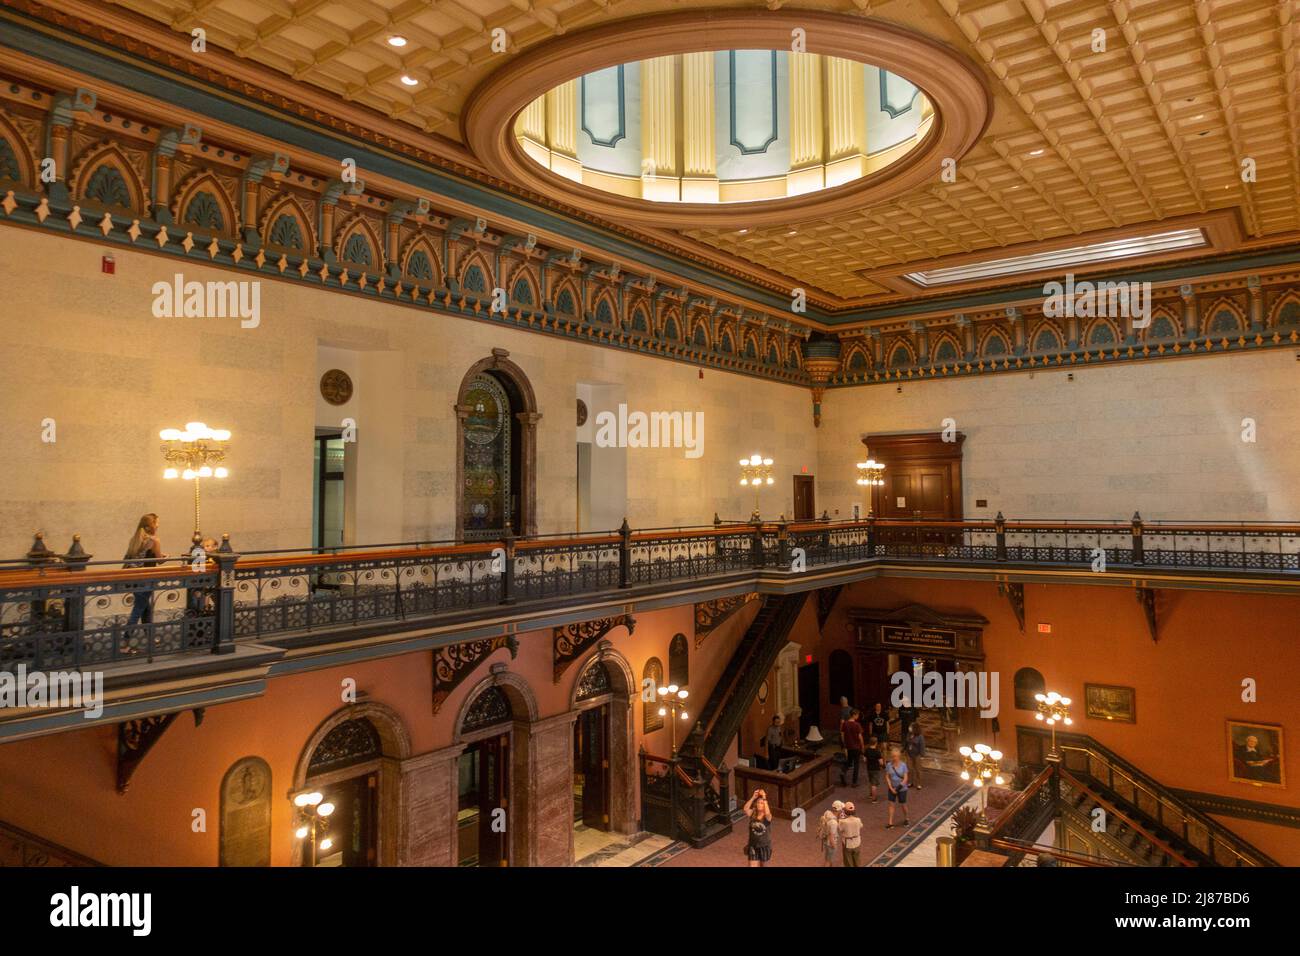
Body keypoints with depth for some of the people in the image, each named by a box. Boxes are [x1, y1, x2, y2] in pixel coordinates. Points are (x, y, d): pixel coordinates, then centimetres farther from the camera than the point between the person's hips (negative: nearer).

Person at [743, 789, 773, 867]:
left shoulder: (767, 817, -15)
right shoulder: (753, 814, -6)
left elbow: (767, 813, -39)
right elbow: (745, 809, -24)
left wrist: (764, 799, -36)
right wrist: (753, 798, -28)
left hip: (764, 846, -1)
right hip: (753, 846, 1)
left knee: (763, 865, 19)